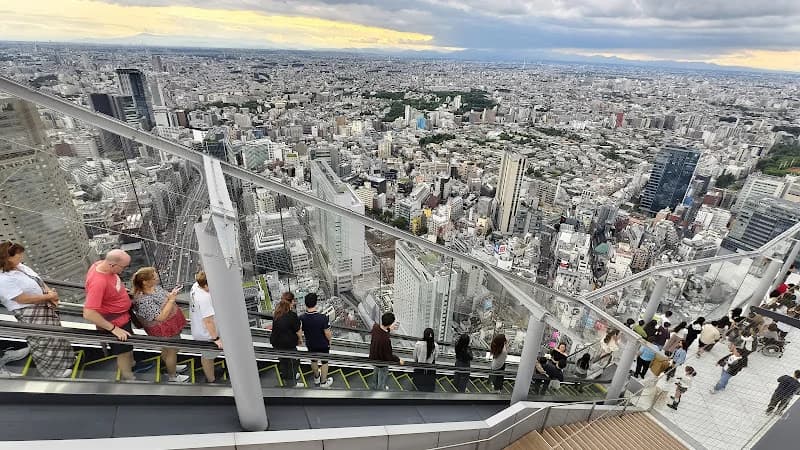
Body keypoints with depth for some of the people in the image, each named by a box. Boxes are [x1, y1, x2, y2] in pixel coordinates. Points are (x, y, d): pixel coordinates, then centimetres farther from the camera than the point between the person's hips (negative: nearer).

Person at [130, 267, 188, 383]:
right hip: (164, 330, -8)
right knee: (171, 351, 14)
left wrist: (171, 294, -4)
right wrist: (172, 300, -32)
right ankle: (172, 376, 38)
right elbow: (161, 317, -32)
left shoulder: (154, 286, -9)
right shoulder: (143, 300, -34)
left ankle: (171, 367, 54)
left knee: (168, 349, 29)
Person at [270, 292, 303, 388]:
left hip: (275, 342, 7)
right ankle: (293, 384, 31)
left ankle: (285, 379, 47)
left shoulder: (276, 312, -6)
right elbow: (298, 331, -15)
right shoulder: (292, 315, -25)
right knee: (292, 362, 15)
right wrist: (300, 339, 5)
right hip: (288, 344, -6)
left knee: (282, 360, 26)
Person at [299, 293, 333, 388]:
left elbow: (300, 332, -8)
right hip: (323, 344, -3)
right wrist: (330, 339, 0)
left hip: (310, 344, 3)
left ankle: (316, 378, 51)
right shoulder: (323, 318, -34)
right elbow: (328, 334, -23)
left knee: (314, 360, 28)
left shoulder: (302, 318, -24)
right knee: (324, 362, 20)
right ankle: (324, 382, 36)